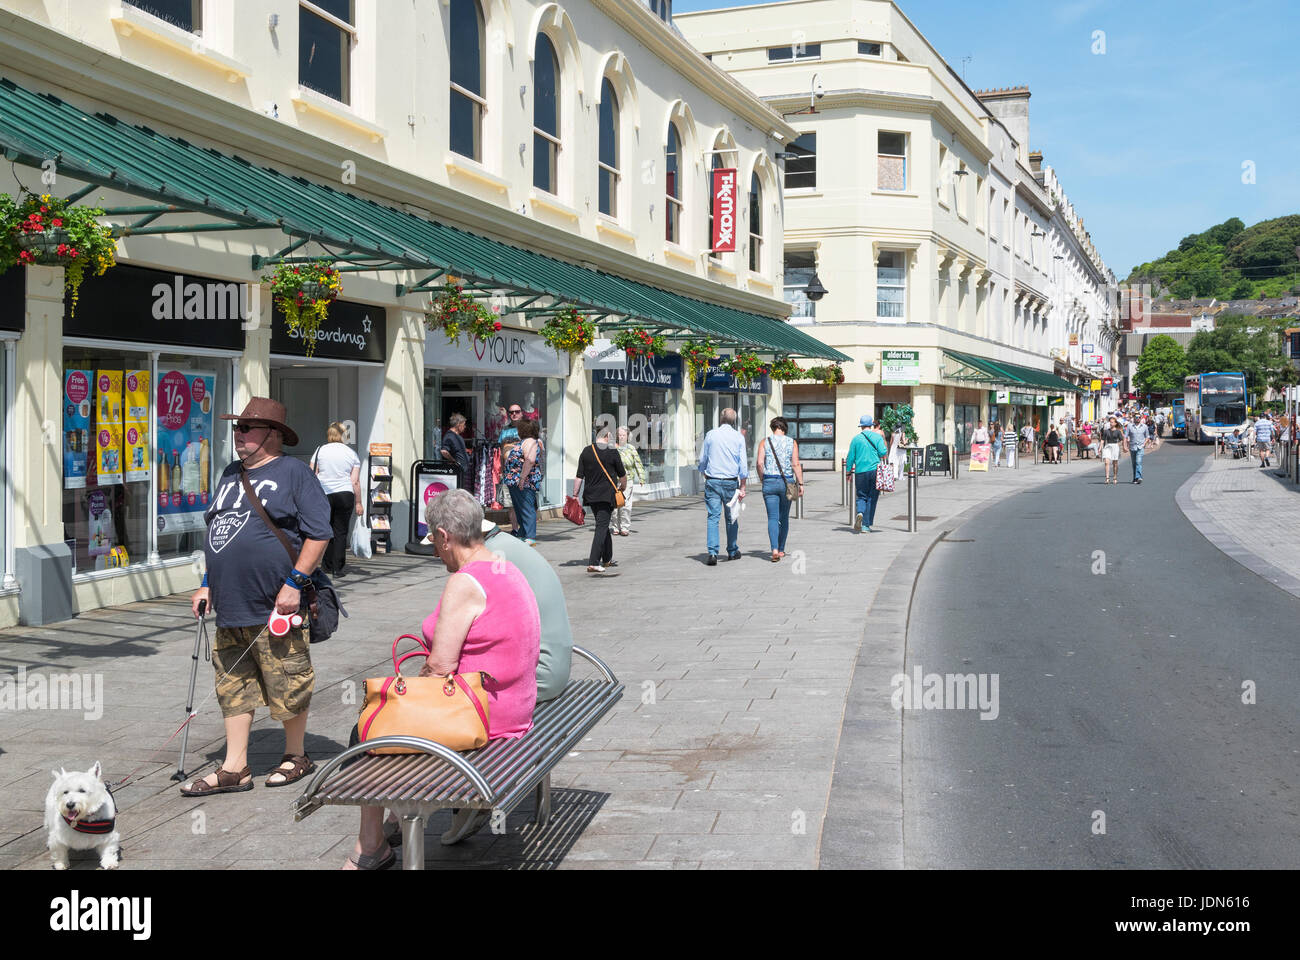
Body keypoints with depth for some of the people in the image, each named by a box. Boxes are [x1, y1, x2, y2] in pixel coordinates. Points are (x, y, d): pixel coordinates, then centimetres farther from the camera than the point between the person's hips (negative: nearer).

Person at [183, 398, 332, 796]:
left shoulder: (293, 473, -6)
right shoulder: (229, 476, 17)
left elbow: (318, 533, -11)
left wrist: (294, 582, -16)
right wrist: (208, 584, 18)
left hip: (276, 609, -7)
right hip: (230, 608, 7)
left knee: (288, 686, 4)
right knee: (234, 687, 10)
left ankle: (296, 756, 22)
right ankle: (235, 769, 17)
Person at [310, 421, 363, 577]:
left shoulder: (320, 450, 4)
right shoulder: (352, 453, 4)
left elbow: (312, 476, 1)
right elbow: (355, 482, 0)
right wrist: (358, 503, 4)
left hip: (323, 494, 1)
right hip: (345, 494, -1)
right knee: (341, 532, 3)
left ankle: (327, 565, 17)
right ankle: (337, 568, 1)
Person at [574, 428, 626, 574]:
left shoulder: (586, 452, 4)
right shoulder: (612, 452, -6)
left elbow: (579, 477, 3)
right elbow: (622, 475, 3)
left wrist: (575, 495, 8)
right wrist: (623, 487, 23)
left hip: (590, 495, 5)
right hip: (607, 495, -5)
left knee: (603, 525, 18)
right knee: (602, 527, -6)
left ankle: (607, 559, 28)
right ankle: (593, 563, -16)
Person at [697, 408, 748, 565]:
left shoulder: (710, 434, 1)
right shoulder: (739, 437, 1)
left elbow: (702, 460, 8)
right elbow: (743, 464, -1)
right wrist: (742, 487, 3)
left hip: (712, 481, 0)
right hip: (731, 482, 0)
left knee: (713, 517, -3)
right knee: (732, 517, 14)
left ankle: (712, 552, -15)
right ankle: (732, 551, 25)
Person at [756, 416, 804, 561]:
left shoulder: (765, 442, 2)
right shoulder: (792, 442, 3)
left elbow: (759, 463, -7)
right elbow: (796, 465, -4)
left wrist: (762, 479, 7)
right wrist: (801, 484, -1)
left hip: (770, 482, -1)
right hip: (787, 482, 1)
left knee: (772, 518, -2)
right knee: (784, 517, 14)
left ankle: (775, 550, -19)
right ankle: (781, 550, 23)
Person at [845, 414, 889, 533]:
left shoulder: (856, 439, 3)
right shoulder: (878, 436, 3)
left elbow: (851, 457, 4)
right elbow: (883, 452, -7)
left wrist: (848, 472, 13)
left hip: (860, 472, 0)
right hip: (875, 470, 0)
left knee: (861, 496, 11)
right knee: (872, 498, 5)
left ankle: (859, 513, -20)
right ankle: (866, 525, 2)